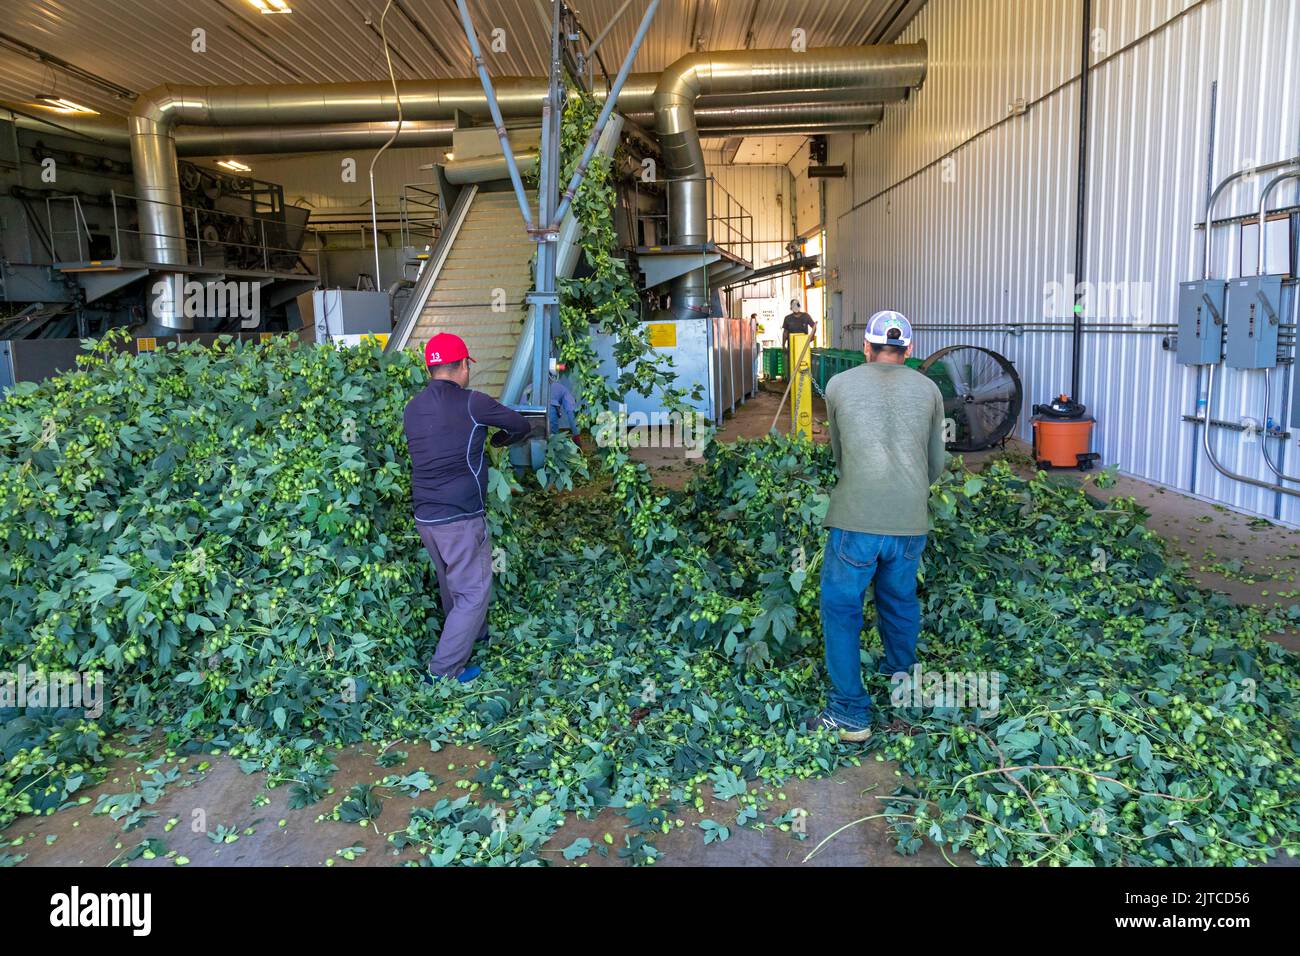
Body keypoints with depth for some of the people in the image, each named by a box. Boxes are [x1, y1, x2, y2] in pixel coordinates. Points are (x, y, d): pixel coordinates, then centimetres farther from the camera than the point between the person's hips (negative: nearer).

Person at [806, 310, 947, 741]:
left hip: (856, 520, -3)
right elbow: (937, 463, 18)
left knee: (841, 608, 8)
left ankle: (851, 713, 10)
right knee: (901, 601, 23)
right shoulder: (929, 390, 11)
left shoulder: (839, 385, 5)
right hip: (911, 522, 3)